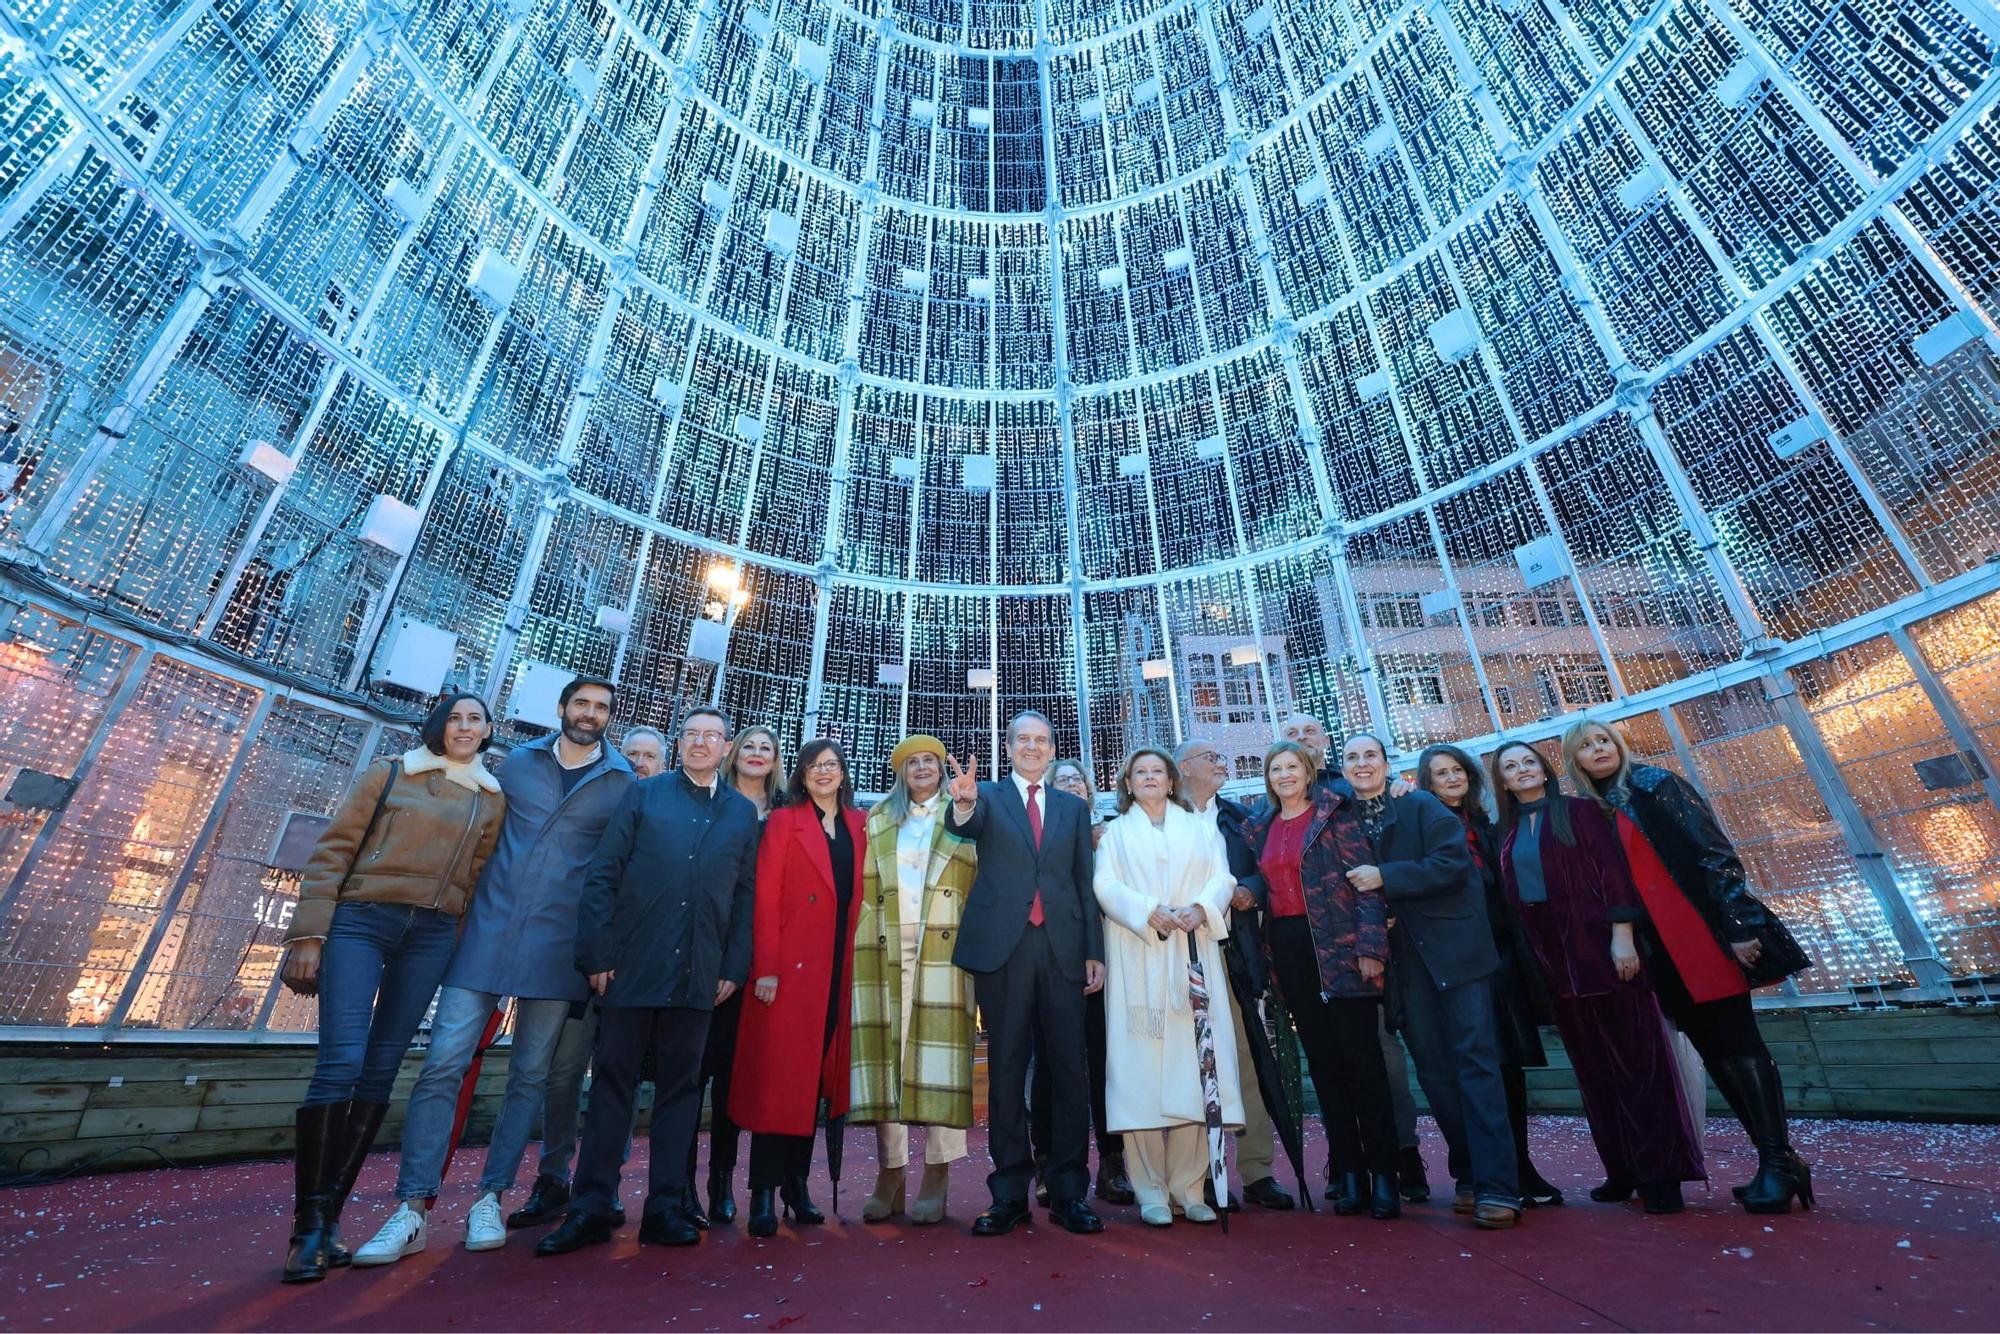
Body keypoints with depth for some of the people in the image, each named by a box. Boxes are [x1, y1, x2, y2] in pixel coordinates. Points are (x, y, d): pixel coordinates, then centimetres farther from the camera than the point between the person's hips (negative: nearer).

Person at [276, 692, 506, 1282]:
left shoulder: (492, 800, 11)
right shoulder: (389, 774, 6)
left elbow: (481, 880, 9)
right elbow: (332, 850, 2)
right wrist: (308, 935, -7)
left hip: (433, 937, 2)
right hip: (361, 920, -2)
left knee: (380, 1072, 4)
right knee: (341, 1063, -10)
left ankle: (328, 1218, 15)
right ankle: (307, 1227, 2)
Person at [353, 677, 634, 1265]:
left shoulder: (623, 783, 1)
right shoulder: (518, 762, 8)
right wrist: (460, 908, 10)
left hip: (558, 945, -1)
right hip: (488, 932, 2)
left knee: (530, 1076, 7)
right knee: (443, 1063, -3)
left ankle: (489, 1199, 21)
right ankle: (413, 1209, 8)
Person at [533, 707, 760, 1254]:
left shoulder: (744, 812, 8)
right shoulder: (643, 795, 5)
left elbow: (746, 895, 6)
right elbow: (602, 875, 1)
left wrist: (734, 966, 0)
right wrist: (598, 953, -6)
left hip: (699, 973, 1)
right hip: (632, 964, -1)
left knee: (680, 1086, 9)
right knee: (613, 1081, 7)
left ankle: (665, 1207, 20)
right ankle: (592, 1208, 20)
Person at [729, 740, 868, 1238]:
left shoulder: (858, 824, 11)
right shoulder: (784, 821, 0)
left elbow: (861, 896, 11)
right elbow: (765, 897, -6)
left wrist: (859, 965, 4)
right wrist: (765, 968, -13)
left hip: (839, 968, 4)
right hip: (790, 966, -4)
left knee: (817, 1076, 12)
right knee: (777, 1076, 0)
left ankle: (797, 1184, 24)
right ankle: (764, 1192, 10)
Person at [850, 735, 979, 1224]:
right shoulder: (878, 820, 17)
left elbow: (982, 878, 0)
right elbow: (866, 886, 13)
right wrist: (865, 942, 3)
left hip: (943, 947, -2)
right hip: (888, 949, 2)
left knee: (938, 1052, -4)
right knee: (887, 1052, 2)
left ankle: (937, 1175, 5)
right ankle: (890, 1171, 13)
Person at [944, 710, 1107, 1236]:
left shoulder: (1073, 808, 14)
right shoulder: (988, 797, 7)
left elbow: (1084, 883, 12)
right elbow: (967, 824, -17)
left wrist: (1094, 951, 5)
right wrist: (963, 802, -41)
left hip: (1063, 948, 2)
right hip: (1002, 946, -2)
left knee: (1070, 1068, 5)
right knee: (1006, 1069, 6)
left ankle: (1068, 1192, 18)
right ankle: (1010, 1193, 17)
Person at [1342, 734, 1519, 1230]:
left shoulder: (1422, 806, -3)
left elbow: (1453, 864, -15)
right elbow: (1349, 891, 14)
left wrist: (1386, 878, -19)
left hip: (1452, 945, -4)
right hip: (1400, 959, 4)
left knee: (1475, 1058, -5)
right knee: (1433, 1068, 8)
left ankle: (1496, 1186, -1)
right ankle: (1467, 1174, 21)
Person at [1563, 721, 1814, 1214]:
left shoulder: (1654, 784, -2)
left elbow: (1713, 850, -8)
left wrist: (1738, 924, -16)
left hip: (1701, 934, -5)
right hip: (1659, 949, 5)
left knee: (1735, 1039, -5)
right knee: (1710, 1046, 7)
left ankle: (1778, 1159, 2)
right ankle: (1774, 1158, 14)